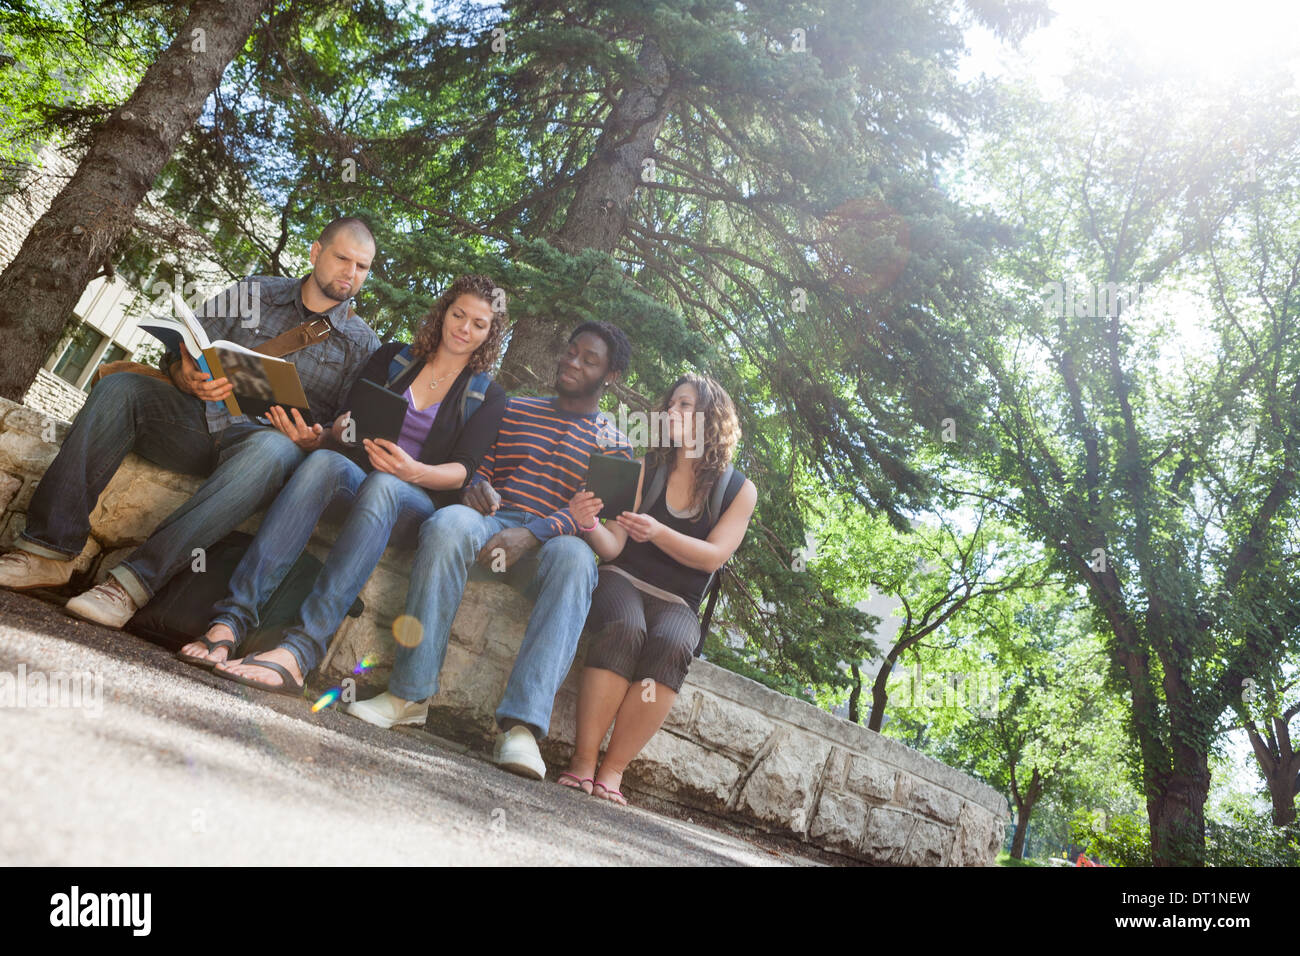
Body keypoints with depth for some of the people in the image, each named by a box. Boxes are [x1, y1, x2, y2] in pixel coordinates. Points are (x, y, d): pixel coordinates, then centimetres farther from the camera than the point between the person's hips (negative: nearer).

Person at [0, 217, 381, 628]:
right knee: (119, 387, -22)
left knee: (272, 449, -39)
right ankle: (49, 550, -24)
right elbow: (180, 347, 11)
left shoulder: (363, 346, 9)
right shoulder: (255, 293, 15)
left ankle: (136, 580, -41)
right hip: (200, 420, 4)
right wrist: (186, 378, -12)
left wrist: (314, 442, -20)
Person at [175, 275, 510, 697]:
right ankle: (231, 620, -43)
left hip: (414, 501, -2)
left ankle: (299, 650, -51)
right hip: (355, 478, 2)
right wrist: (344, 428, -13)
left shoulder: (488, 395, 11)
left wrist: (414, 471, -22)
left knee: (381, 486, -38)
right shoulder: (393, 357, 17)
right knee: (323, 460, -34)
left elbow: (462, 470, -2)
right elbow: (342, 423, 11)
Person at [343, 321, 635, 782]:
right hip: (491, 518, 2)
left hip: (552, 539, -1)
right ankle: (410, 693, -30)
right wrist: (476, 486, -8)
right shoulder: (516, 409, 23)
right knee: (449, 523, -35)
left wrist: (530, 535, -21)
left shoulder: (613, 444, 14)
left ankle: (522, 722, -44)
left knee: (575, 558, -38)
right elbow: (478, 464, 20)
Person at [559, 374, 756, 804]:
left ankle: (613, 769, -29)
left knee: (671, 645, -34)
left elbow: (713, 556, -4)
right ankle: (582, 761, -31)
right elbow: (613, 547, 1)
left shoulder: (739, 490, 8)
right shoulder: (647, 469, 9)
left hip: (677, 602, 0)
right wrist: (591, 524, -22)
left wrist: (659, 533, -21)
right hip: (623, 580, 0)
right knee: (624, 629, -35)